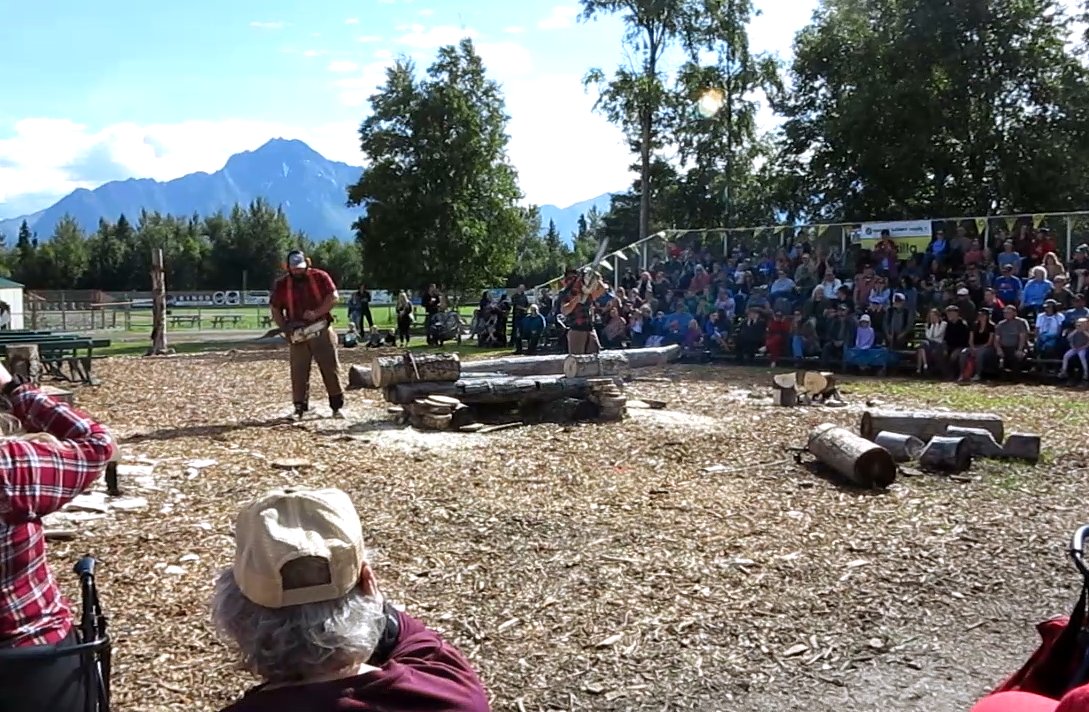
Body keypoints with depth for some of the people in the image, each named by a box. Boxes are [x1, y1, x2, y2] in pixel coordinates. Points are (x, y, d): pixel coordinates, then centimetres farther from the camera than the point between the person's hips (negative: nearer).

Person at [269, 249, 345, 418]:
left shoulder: (320, 277, -4)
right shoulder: (281, 285, 1)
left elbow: (333, 296, -10)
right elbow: (275, 309, 6)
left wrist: (317, 312, -20)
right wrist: (286, 329, -7)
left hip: (321, 330, -1)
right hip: (298, 335, 1)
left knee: (331, 368, 1)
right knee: (299, 372, 2)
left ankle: (337, 406, 7)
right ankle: (300, 407, 9)